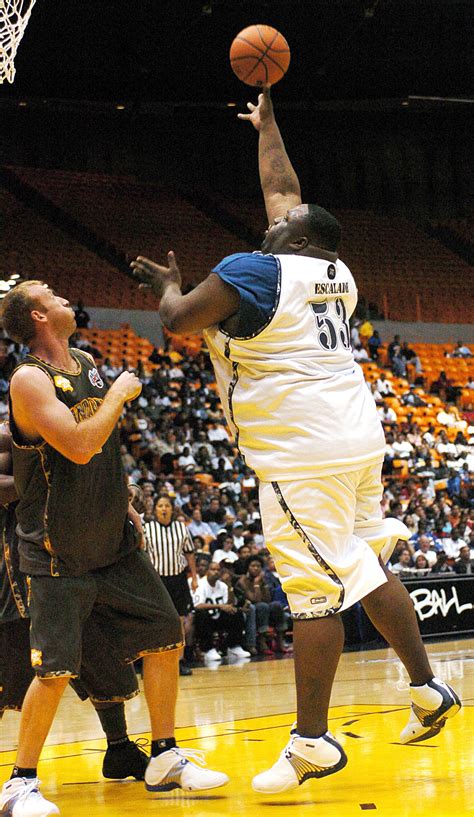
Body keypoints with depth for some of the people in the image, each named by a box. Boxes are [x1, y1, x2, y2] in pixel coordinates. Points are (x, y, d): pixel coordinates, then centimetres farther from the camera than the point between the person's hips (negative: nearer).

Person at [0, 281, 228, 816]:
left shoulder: (87, 365, 10)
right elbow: (79, 446, -29)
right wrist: (119, 395, -17)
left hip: (112, 540, 8)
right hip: (57, 554, -8)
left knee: (165, 639, 7)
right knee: (54, 671, -10)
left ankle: (164, 760, 18)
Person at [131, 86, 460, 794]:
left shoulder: (253, 270, -8)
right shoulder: (335, 273, 13)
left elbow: (178, 321, -5)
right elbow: (283, 191, 29)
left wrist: (167, 285, 17)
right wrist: (267, 123, 40)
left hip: (301, 453, -8)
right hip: (358, 438, 9)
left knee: (314, 591, -7)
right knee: (367, 570, 18)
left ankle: (312, 743, -3)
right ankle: (428, 692, 23)